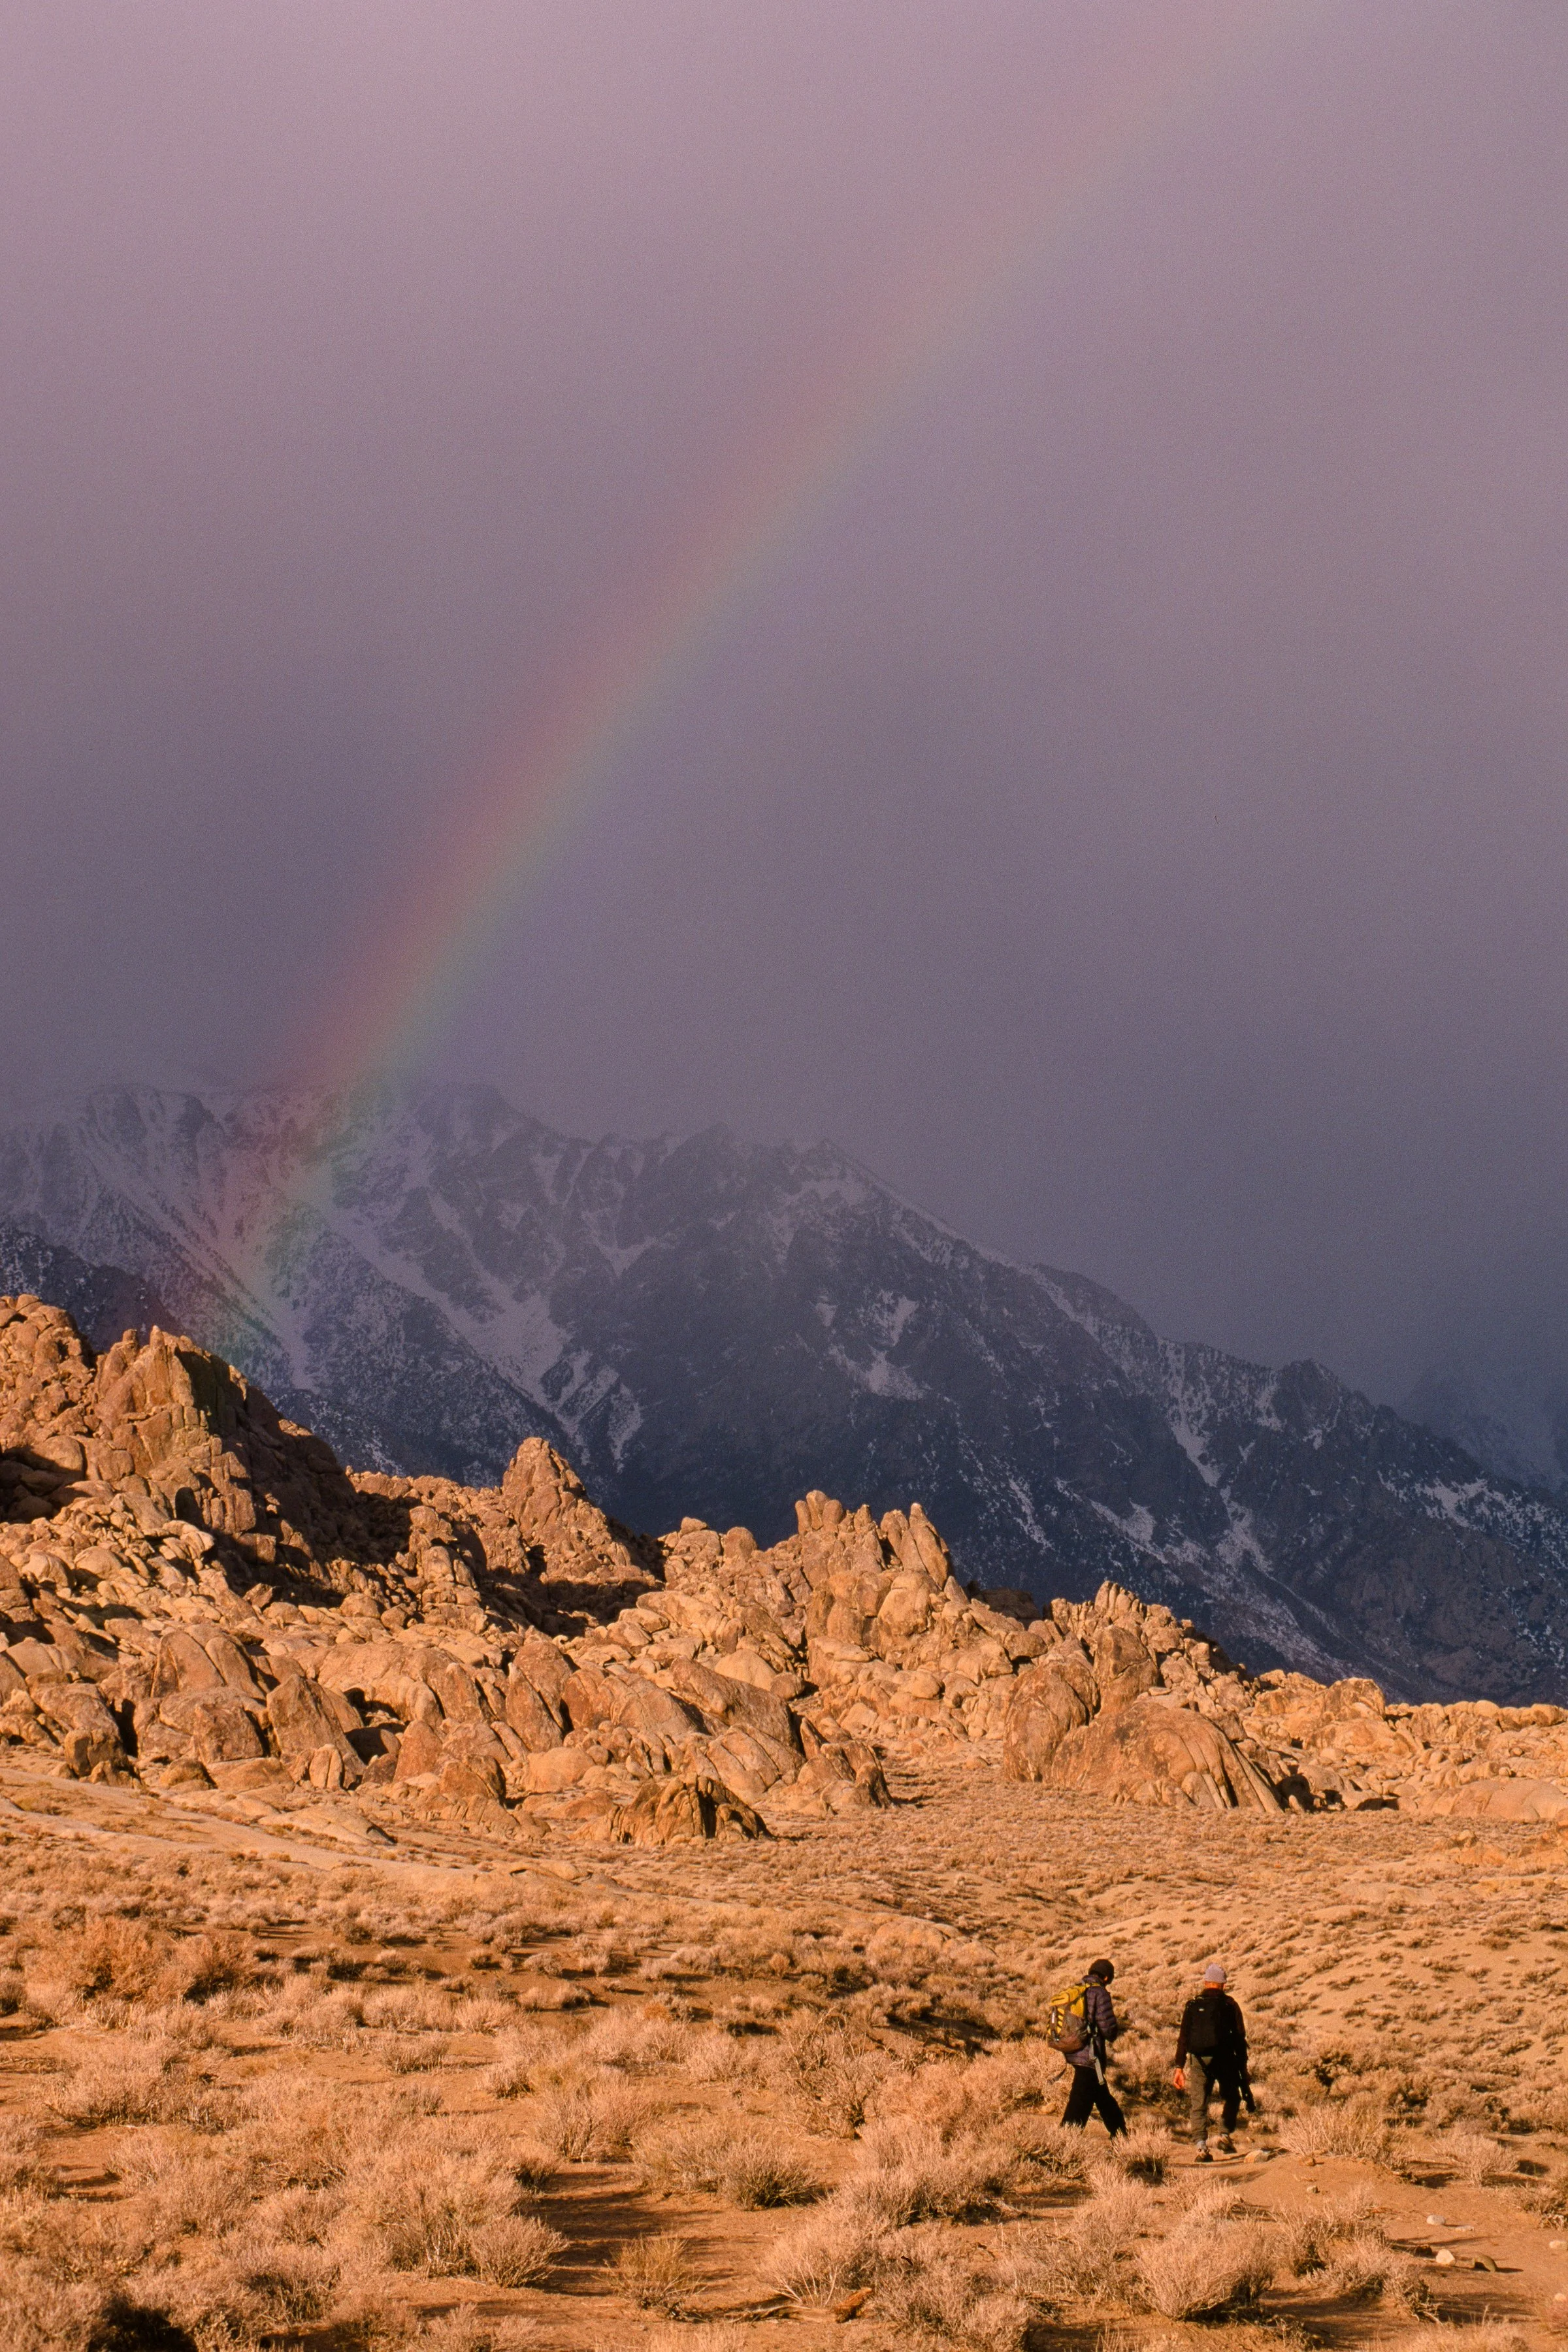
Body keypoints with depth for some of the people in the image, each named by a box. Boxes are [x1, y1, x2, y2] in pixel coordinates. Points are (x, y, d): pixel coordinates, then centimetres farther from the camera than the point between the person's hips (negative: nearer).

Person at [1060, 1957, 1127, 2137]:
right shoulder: (1099, 1993, -13)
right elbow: (1108, 2029, -16)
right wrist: (1118, 2025, 7)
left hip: (1074, 2054, 9)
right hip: (1090, 2057, -9)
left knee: (1104, 2097, 23)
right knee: (1079, 2107, -6)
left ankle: (1119, 2135, 36)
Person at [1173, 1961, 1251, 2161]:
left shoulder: (1193, 2005, 6)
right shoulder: (1230, 2005, 2)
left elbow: (1183, 2038, 2)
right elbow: (1240, 2038, 1)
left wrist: (1180, 2067, 3)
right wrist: (1243, 2067, 7)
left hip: (1199, 2061, 1)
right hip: (1225, 2060, -1)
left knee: (1198, 2105, 3)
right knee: (1231, 2099, 20)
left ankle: (1201, 2147, -9)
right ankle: (1225, 2135, 6)